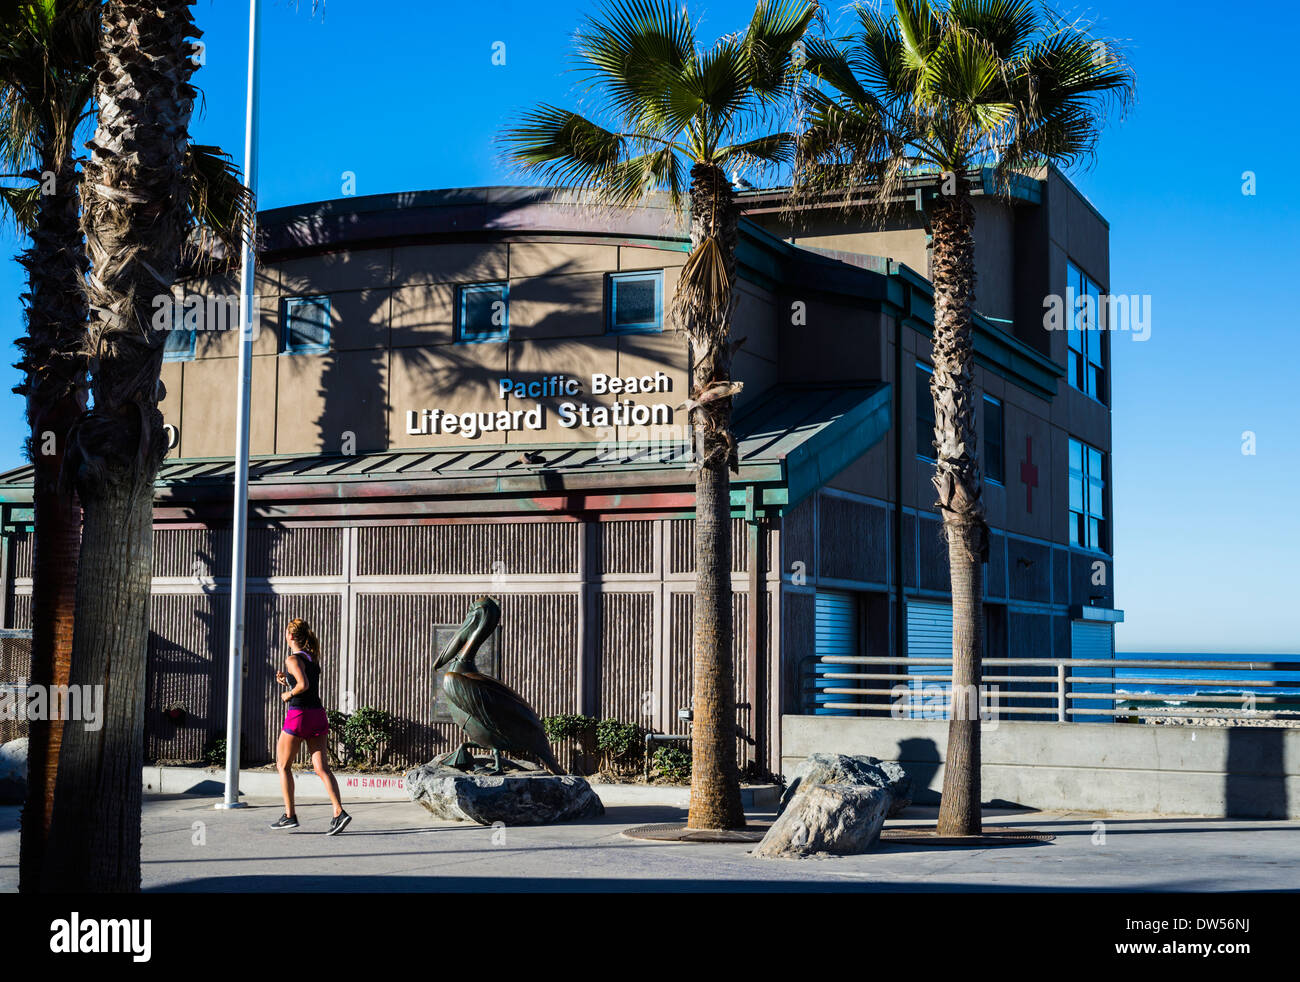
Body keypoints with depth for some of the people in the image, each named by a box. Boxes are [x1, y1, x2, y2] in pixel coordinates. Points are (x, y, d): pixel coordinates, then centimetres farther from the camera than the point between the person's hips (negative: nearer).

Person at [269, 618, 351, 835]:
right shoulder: (313, 657, 14)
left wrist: (288, 694, -8)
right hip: (318, 716, 7)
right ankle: (339, 812, -16)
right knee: (322, 767, 0)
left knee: (283, 766, 10)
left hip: (298, 716, -7)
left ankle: (289, 815, 9)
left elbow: (304, 685, -25)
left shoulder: (293, 659, -10)